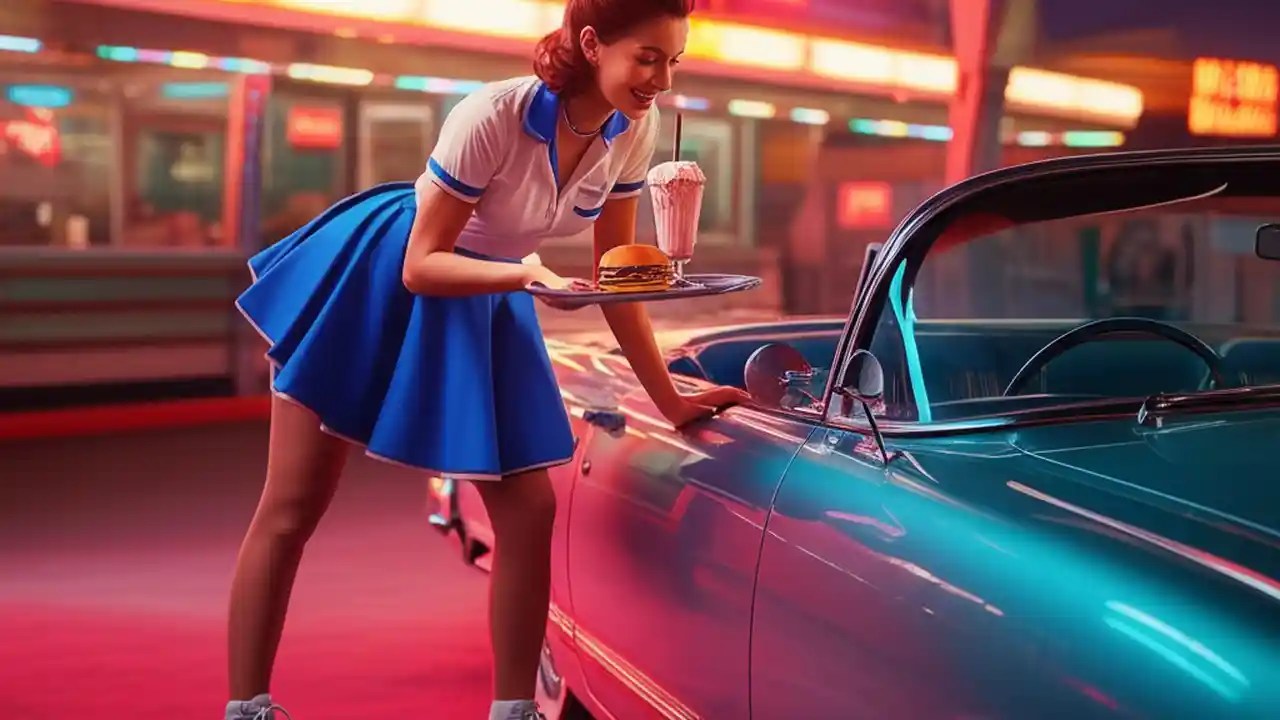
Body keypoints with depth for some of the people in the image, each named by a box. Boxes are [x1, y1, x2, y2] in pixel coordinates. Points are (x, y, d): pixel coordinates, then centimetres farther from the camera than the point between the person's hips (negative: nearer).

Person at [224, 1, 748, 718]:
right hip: (377, 280, -5)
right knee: (291, 513, -1)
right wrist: (527, 272, -38)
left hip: (483, 301, 5)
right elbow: (420, 266, -24)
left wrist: (669, 398, -6)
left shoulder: (635, 130, -13)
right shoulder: (493, 116, -31)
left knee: (529, 510, -3)